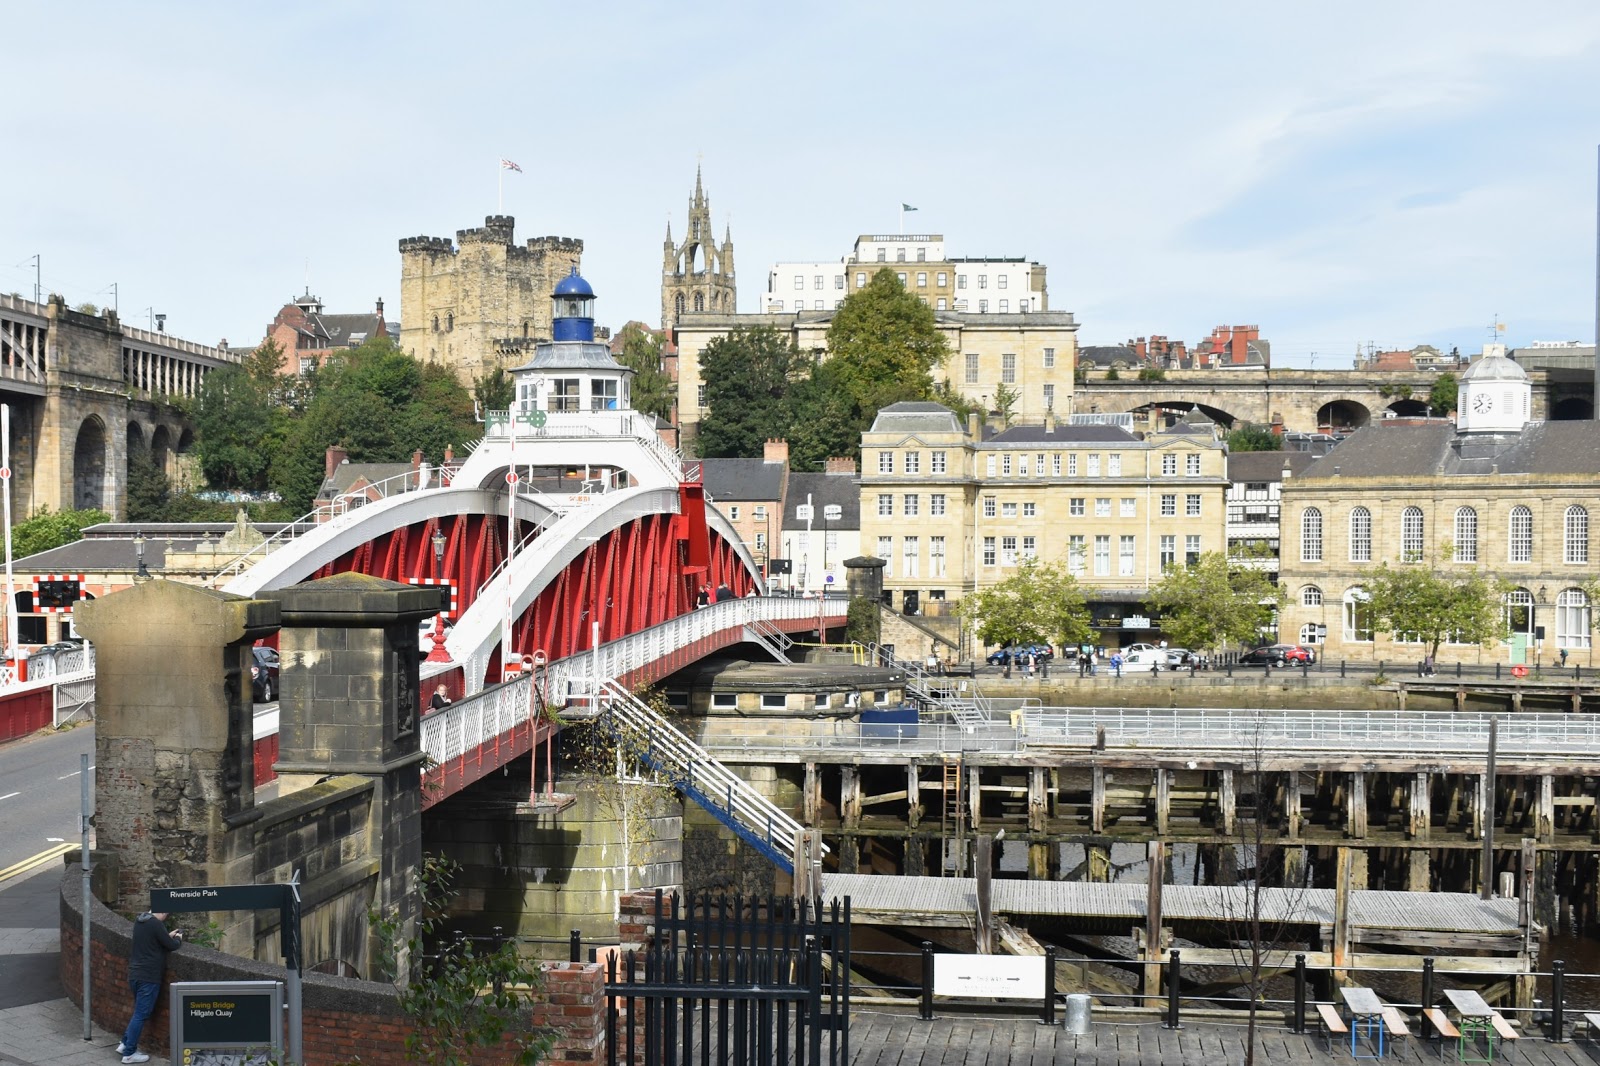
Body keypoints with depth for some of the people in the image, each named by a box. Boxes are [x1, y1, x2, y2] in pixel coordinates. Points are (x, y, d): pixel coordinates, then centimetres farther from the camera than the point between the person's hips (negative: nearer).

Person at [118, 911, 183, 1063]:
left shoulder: (139, 920, 8)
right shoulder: (155, 924, -18)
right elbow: (171, 946, -10)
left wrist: (168, 936, 20)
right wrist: (178, 939, 10)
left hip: (135, 974, 9)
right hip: (148, 976, -9)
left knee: (140, 1012, 22)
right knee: (141, 1015, -2)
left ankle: (125, 1044, 23)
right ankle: (129, 1053, 1)